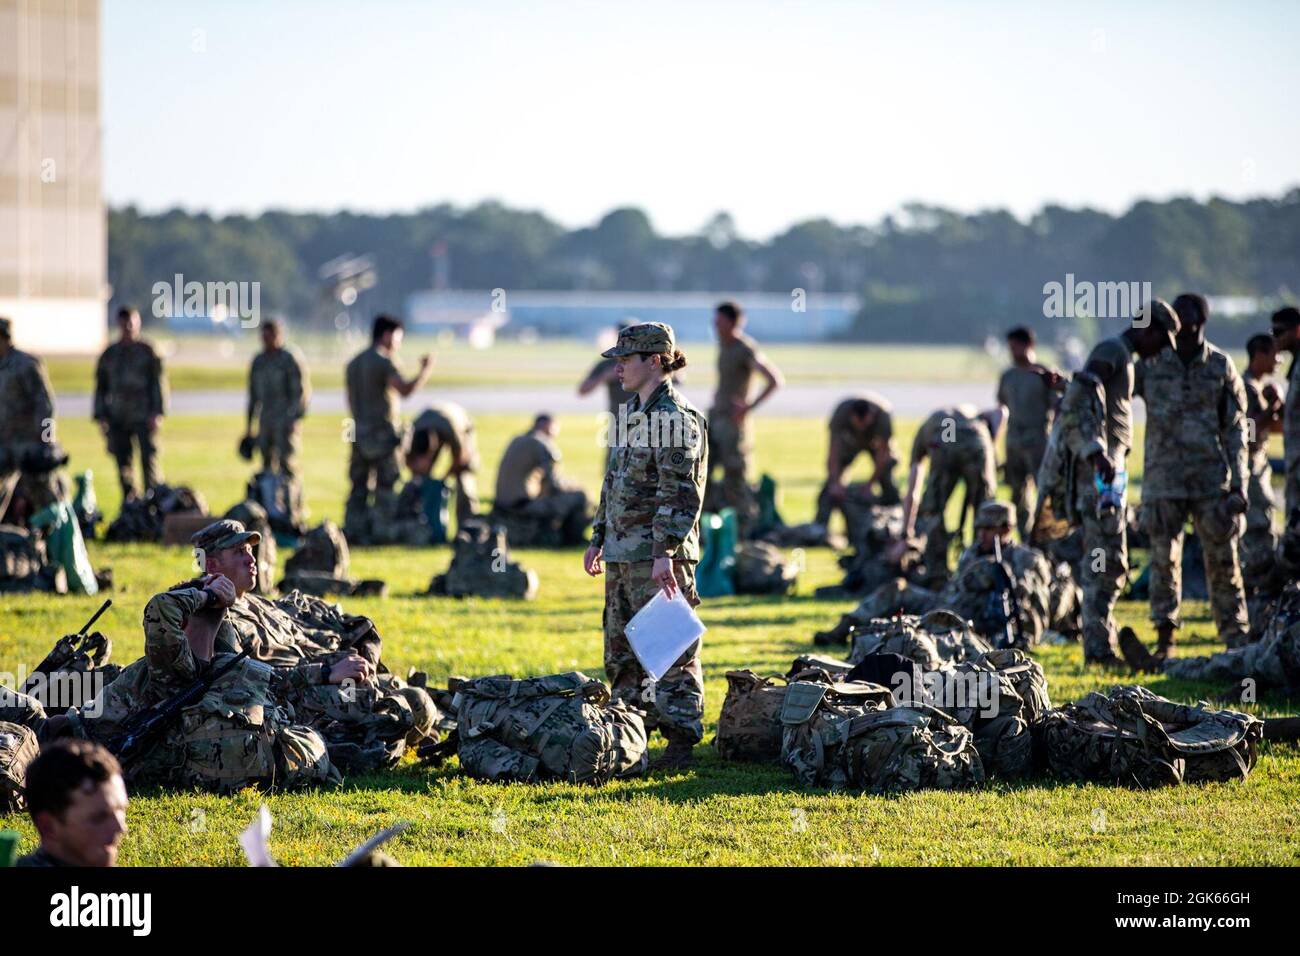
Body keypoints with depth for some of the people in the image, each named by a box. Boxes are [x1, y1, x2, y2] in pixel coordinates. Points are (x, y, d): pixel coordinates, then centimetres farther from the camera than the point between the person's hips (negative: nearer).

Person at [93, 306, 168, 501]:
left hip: (144, 417, -4)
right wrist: (101, 416, 7)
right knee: (123, 464, 5)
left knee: (149, 459, -11)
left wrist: (157, 413, -10)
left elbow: (158, 383, 0)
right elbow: (100, 387, 16)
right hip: (118, 419, 4)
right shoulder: (109, 354, 13)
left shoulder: (147, 351, 3)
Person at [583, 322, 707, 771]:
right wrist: (598, 539, 21)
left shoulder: (675, 417, -13)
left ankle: (682, 741, -5)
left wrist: (663, 553, -24)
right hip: (622, 555, 10)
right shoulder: (633, 414, 15)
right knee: (620, 650, 13)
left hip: (657, 558, -10)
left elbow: (680, 495, -19)